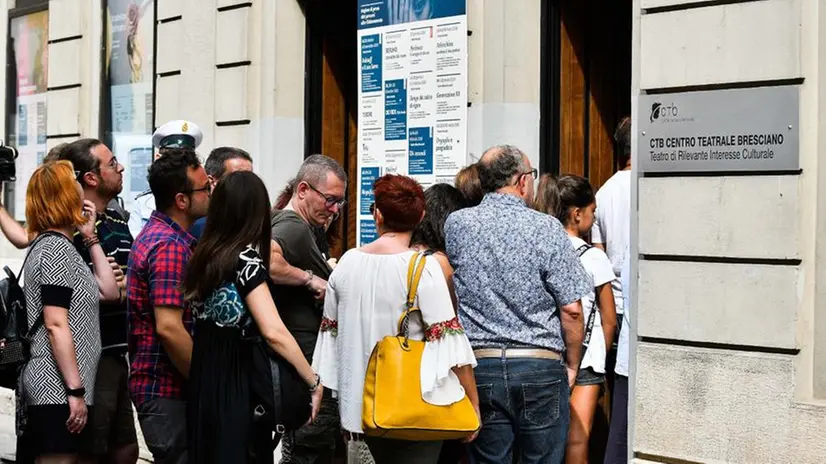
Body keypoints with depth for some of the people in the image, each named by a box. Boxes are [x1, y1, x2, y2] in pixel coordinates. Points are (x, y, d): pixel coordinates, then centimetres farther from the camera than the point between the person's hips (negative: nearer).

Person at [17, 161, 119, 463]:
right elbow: (55, 325, -19)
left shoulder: (50, 245, 20)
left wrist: (90, 238, 15)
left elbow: (109, 291, 18)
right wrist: (76, 391, -21)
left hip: (49, 385, 10)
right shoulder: (58, 247, -11)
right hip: (58, 388, -10)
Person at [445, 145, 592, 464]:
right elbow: (571, 309, -7)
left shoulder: (455, 224, 1)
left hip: (479, 366, 3)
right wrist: (572, 366, 5)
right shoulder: (546, 229, -7)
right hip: (539, 366, -2)